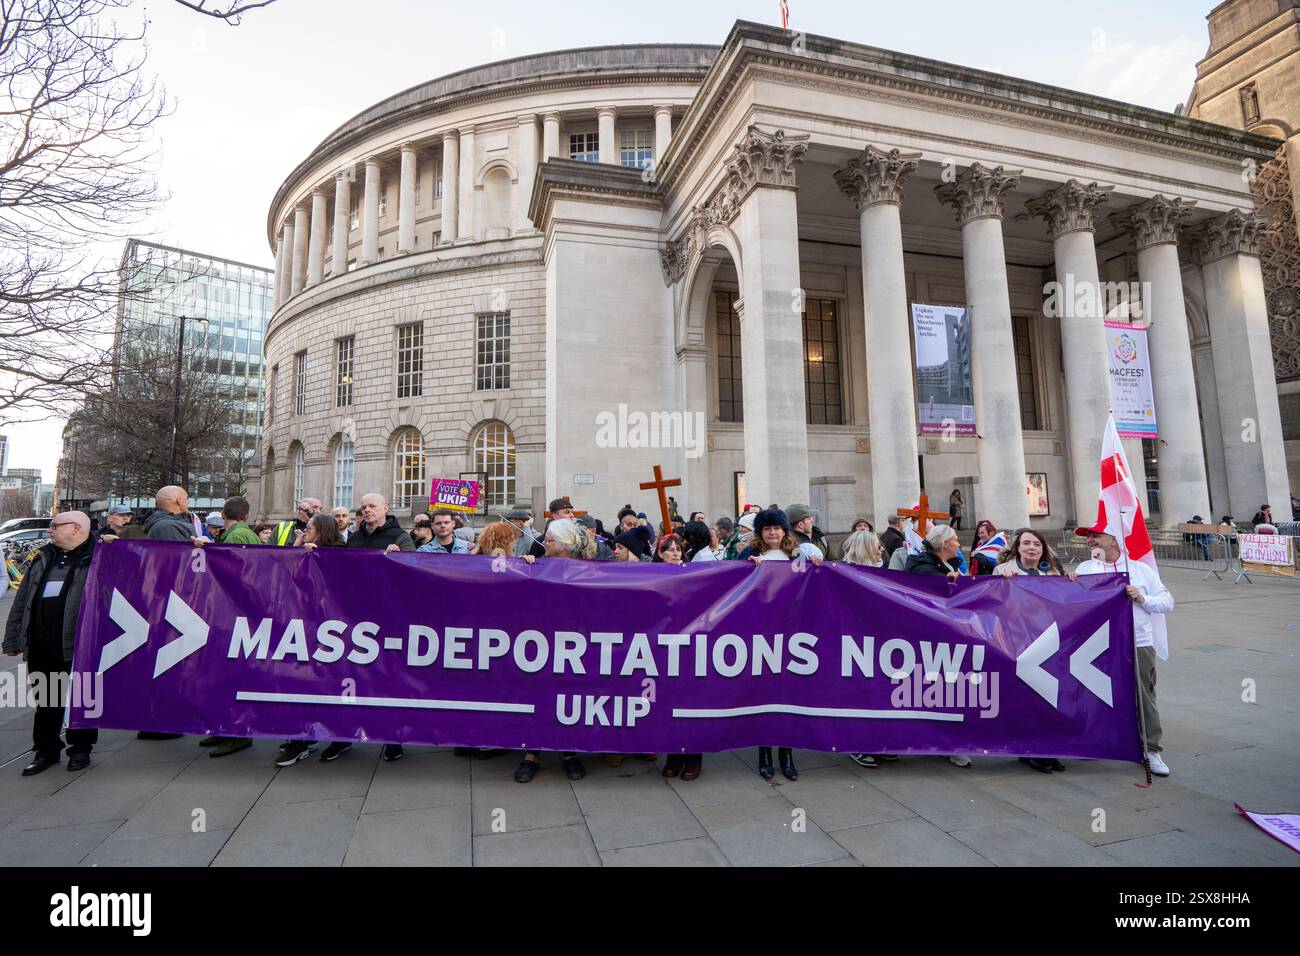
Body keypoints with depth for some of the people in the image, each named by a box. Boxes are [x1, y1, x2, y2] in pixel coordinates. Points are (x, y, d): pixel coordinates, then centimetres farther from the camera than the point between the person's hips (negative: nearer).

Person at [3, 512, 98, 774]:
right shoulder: (43, 559, 13)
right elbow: (22, 601, 16)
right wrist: (13, 640, 12)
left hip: (78, 644, -6)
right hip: (42, 645, 6)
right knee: (46, 699, 15)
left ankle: (81, 748, 21)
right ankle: (46, 750, 28)